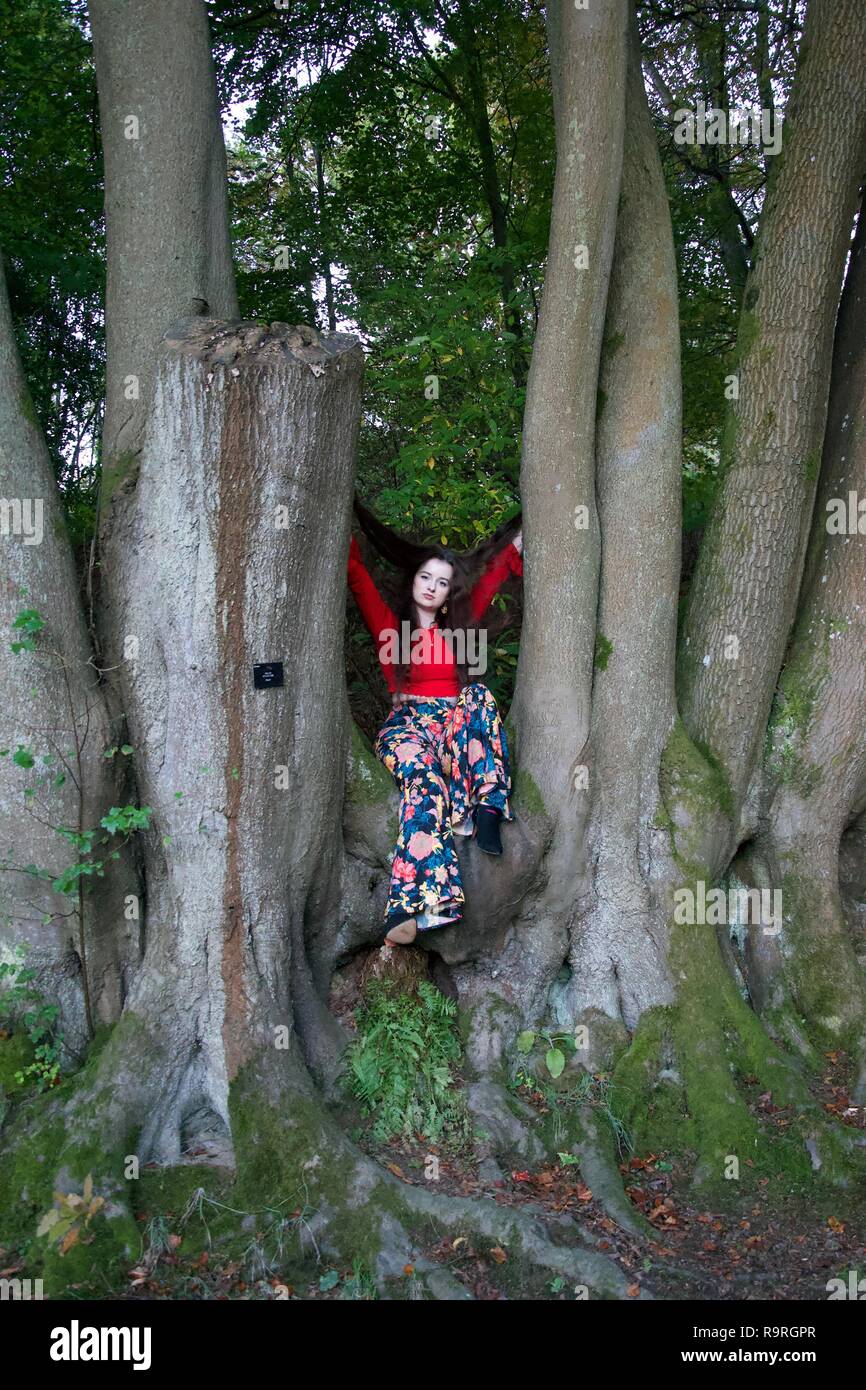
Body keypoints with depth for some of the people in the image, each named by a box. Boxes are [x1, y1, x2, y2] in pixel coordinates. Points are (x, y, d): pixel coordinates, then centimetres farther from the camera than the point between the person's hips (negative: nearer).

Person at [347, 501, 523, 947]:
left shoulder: (459, 624, 20)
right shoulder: (391, 625, 13)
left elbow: (492, 578, 23)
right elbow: (360, 580, 4)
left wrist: (518, 541, 23)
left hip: (457, 723, 3)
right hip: (406, 722, -3)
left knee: (479, 695, -32)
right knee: (423, 779, -38)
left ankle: (483, 810, -39)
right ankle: (421, 901, -57)